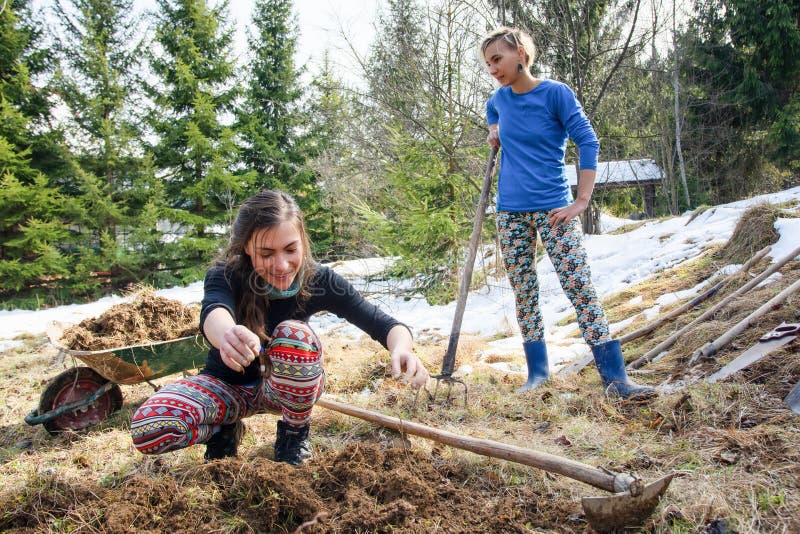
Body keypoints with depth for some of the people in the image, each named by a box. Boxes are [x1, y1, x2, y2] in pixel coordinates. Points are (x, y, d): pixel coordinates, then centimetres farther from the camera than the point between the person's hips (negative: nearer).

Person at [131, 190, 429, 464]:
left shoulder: (318, 281, -21)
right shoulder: (225, 276, -25)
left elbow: (382, 323, -27)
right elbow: (214, 311, -49)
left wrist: (402, 347, -52)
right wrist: (226, 334, -74)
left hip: (285, 390, 0)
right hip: (227, 383, 0)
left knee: (294, 334, -35)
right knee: (147, 428, -29)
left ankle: (294, 433, -8)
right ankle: (225, 431, 4)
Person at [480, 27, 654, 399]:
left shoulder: (555, 93, -6)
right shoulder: (500, 98, 8)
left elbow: (588, 143, -9)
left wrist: (582, 201, -15)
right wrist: (494, 132, 11)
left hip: (553, 209, -5)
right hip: (511, 213, 5)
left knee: (580, 288, -10)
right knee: (523, 293, 7)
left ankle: (615, 377, -6)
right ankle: (537, 372, 18)